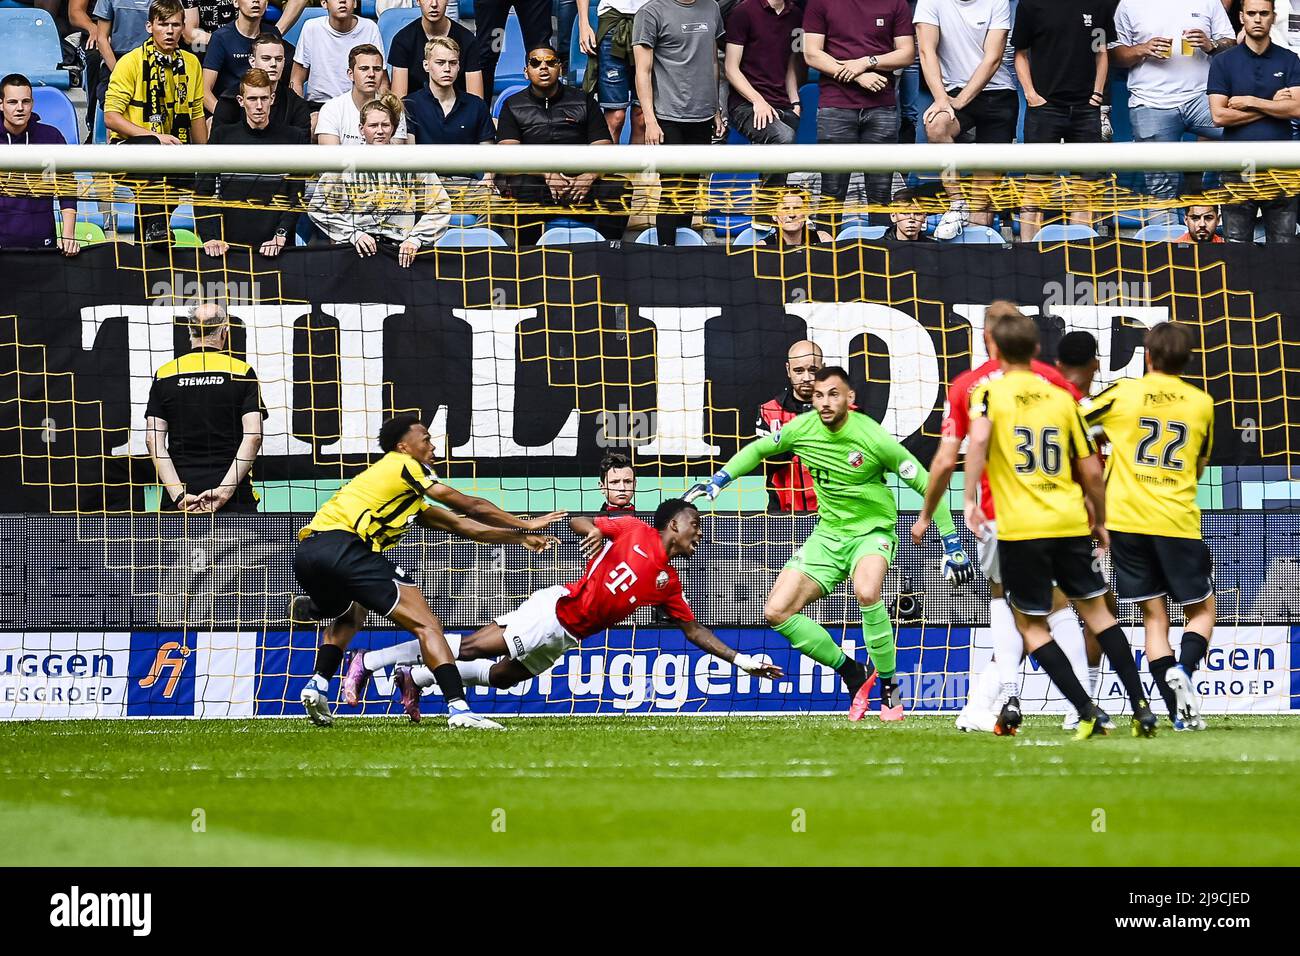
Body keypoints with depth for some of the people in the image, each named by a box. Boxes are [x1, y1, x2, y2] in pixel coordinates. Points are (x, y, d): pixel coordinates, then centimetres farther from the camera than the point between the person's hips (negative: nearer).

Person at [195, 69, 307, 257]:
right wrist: (210, 237, -5)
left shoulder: (292, 138, 9)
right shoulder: (223, 136, 11)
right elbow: (202, 192, 7)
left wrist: (281, 235, -9)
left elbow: (297, 196, 4)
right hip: (231, 244, 1)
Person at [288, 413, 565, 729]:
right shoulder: (403, 465, 9)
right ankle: (458, 708, -20)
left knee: (349, 616, 38)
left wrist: (520, 537, 34)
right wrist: (525, 525, 18)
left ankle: (318, 683, 15)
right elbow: (467, 506, 9)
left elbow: (458, 524, 34)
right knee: (425, 623, -8)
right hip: (340, 545, -9)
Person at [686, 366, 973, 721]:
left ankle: (890, 688, -19)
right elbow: (757, 450, 14)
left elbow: (926, 485, -13)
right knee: (777, 612, -7)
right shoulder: (802, 428, -8)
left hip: (873, 530, -5)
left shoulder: (873, 438, -20)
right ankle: (854, 675, 7)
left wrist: (952, 546, -12)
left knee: (866, 592, -37)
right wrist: (717, 481, 5)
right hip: (828, 532, 5)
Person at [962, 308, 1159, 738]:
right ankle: (1141, 706, 8)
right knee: (1096, 610, 15)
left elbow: (979, 436, -21)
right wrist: (1100, 521, 23)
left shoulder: (989, 392, 1)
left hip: (1020, 527, -3)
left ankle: (1088, 713, -6)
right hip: (1070, 521, 3)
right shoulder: (1062, 399, 10)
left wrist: (970, 498, -20)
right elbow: (1091, 471, 10)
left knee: (1031, 624, 6)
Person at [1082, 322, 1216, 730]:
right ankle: (1182, 670, -18)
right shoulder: (1201, 404, 5)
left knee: (1154, 615, 6)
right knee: (1201, 609, 13)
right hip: (1178, 520, 0)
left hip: (1128, 519, 0)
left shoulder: (1123, 394, -1)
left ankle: (1178, 710, -9)